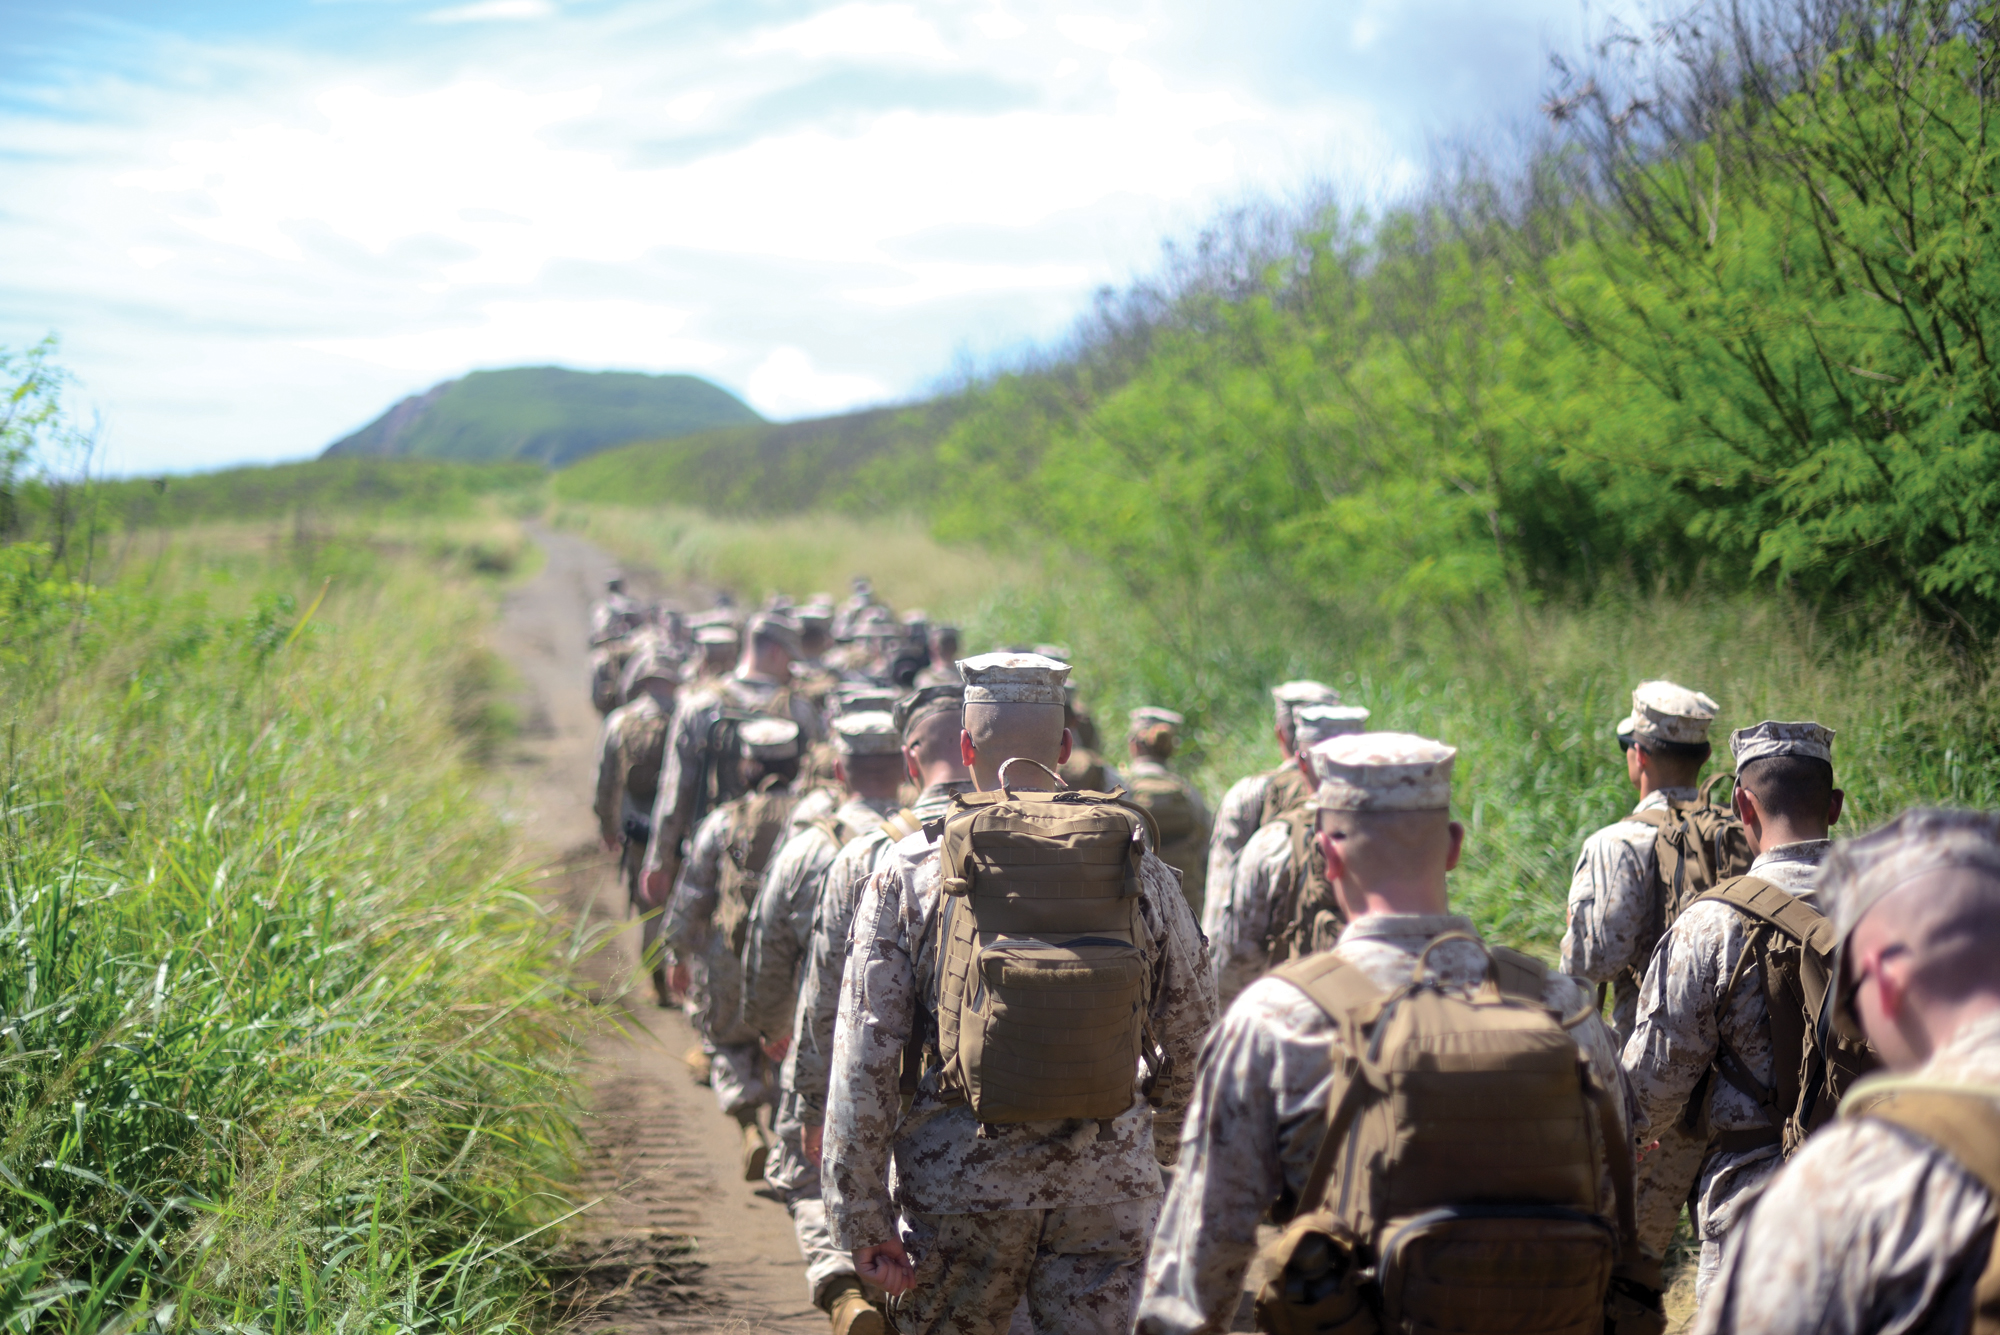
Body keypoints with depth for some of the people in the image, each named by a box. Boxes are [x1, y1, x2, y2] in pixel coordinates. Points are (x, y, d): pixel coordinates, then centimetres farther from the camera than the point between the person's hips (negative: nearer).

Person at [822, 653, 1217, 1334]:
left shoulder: (909, 874, -4)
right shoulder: (1142, 869, 1)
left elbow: (864, 1058, -6)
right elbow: (1189, 1040, 9)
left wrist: (861, 1221, -1)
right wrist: (1163, 1148, 26)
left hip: (960, 1176, -1)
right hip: (1109, 1185, 1)